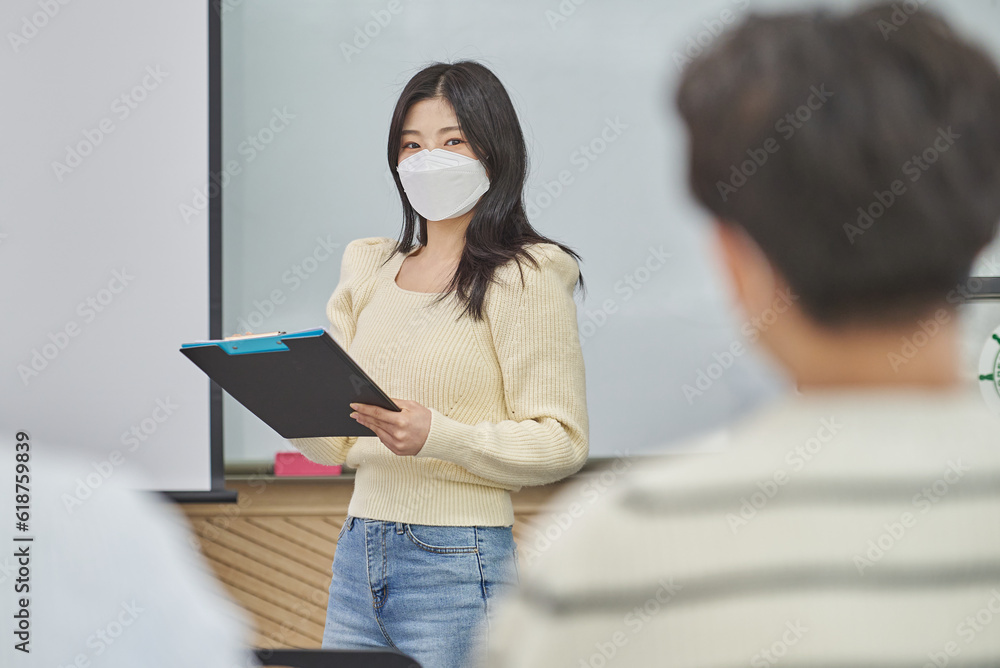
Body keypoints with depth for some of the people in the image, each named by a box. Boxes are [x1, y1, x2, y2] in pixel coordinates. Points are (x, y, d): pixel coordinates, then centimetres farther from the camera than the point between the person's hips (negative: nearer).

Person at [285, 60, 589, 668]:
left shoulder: (525, 280, -6)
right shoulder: (370, 270, 13)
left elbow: (562, 441, -11)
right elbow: (335, 443, 14)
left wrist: (439, 435, -23)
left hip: (458, 567, -6)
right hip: (358, 555, 6)